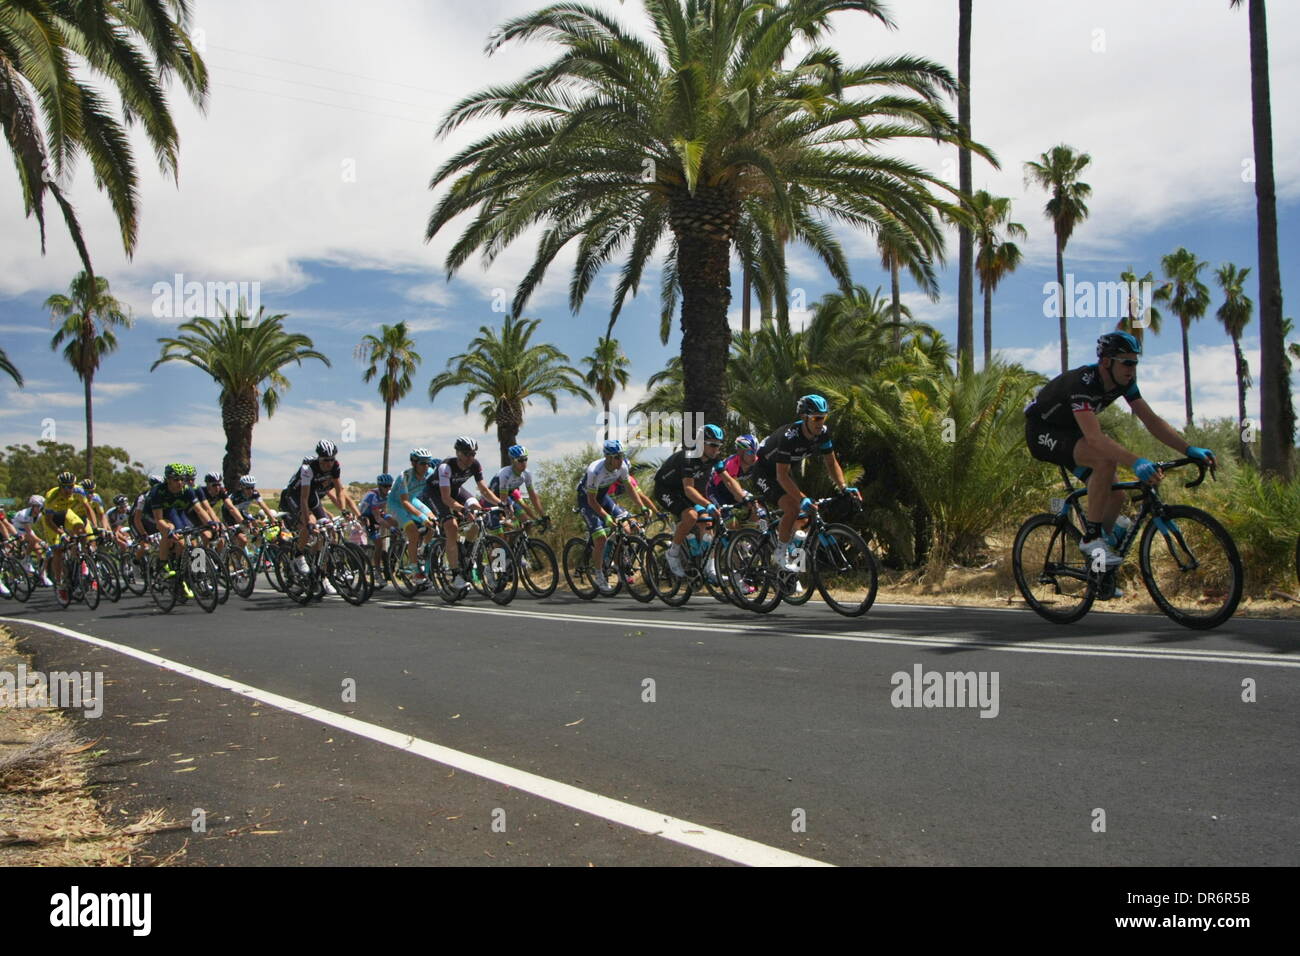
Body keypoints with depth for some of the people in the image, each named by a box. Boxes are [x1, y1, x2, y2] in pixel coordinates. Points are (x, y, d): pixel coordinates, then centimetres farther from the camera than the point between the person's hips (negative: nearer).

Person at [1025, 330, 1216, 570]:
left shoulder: (1124, 382, -8)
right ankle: (1091, 537, -23)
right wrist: (1136, 462, -57)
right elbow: (1094, 437, -46)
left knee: (1115, 497, -2)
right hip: (1041, 432, -9)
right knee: (1105, 458, -34)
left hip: (1068, 432, 9)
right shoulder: (1082, 383, -34)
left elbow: (1152, 420, -8)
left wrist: (1189, 449, -21)